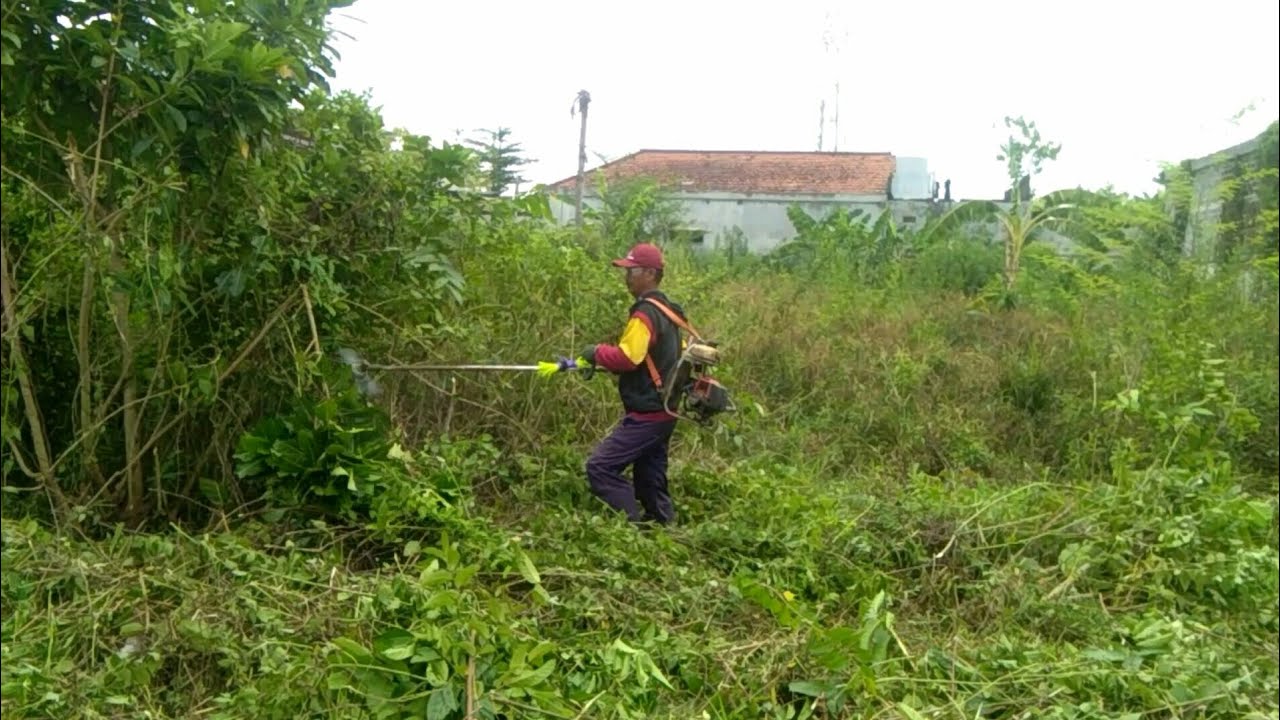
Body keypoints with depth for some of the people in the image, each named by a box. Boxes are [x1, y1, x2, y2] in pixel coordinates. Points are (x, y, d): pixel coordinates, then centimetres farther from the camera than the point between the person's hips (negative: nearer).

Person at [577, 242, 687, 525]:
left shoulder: (645, 313, -17)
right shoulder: (666, 309, 13)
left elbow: (627, 357, -25)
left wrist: (597, 353, -8)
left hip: (646, 414, -10)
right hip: (662, 410, 10)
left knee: (600, 467, -10)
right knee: (650, 478, 17)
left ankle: (635, 525, -8)